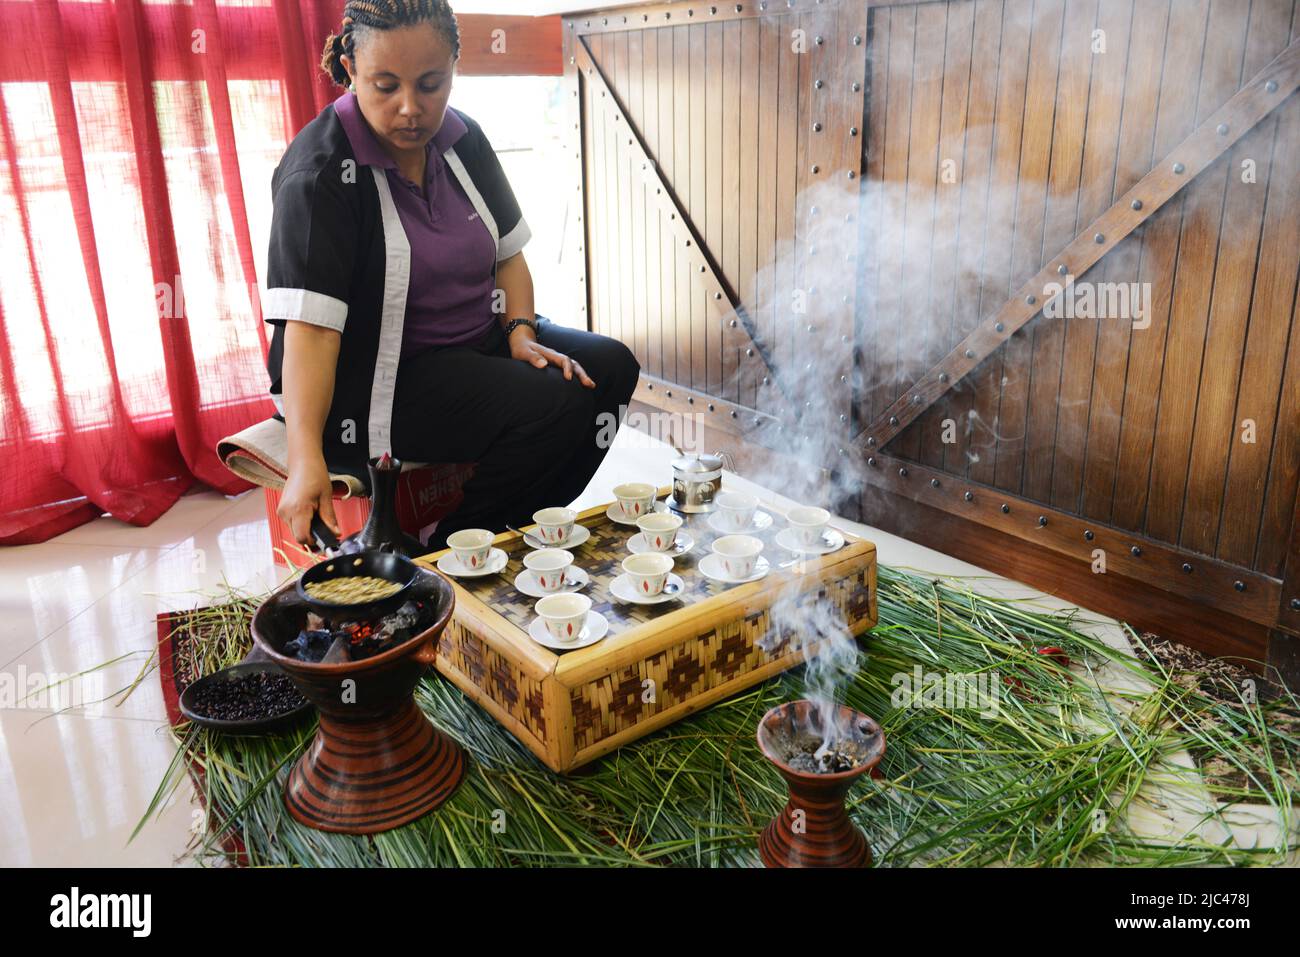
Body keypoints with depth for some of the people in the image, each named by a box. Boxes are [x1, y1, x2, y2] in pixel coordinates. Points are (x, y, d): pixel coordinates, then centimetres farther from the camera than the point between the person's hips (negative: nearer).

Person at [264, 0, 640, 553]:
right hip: (366, 379, -8)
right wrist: (306, 458, -39)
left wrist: (521, 332, -6)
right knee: (556, 407, -24)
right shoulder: (322, 170, -19)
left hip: (472, 344, 8)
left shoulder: (462, 139, 3)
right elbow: (309, 322, -29)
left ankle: (518, 532, 7)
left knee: (611, 367, -4)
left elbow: (507, 253, 13)